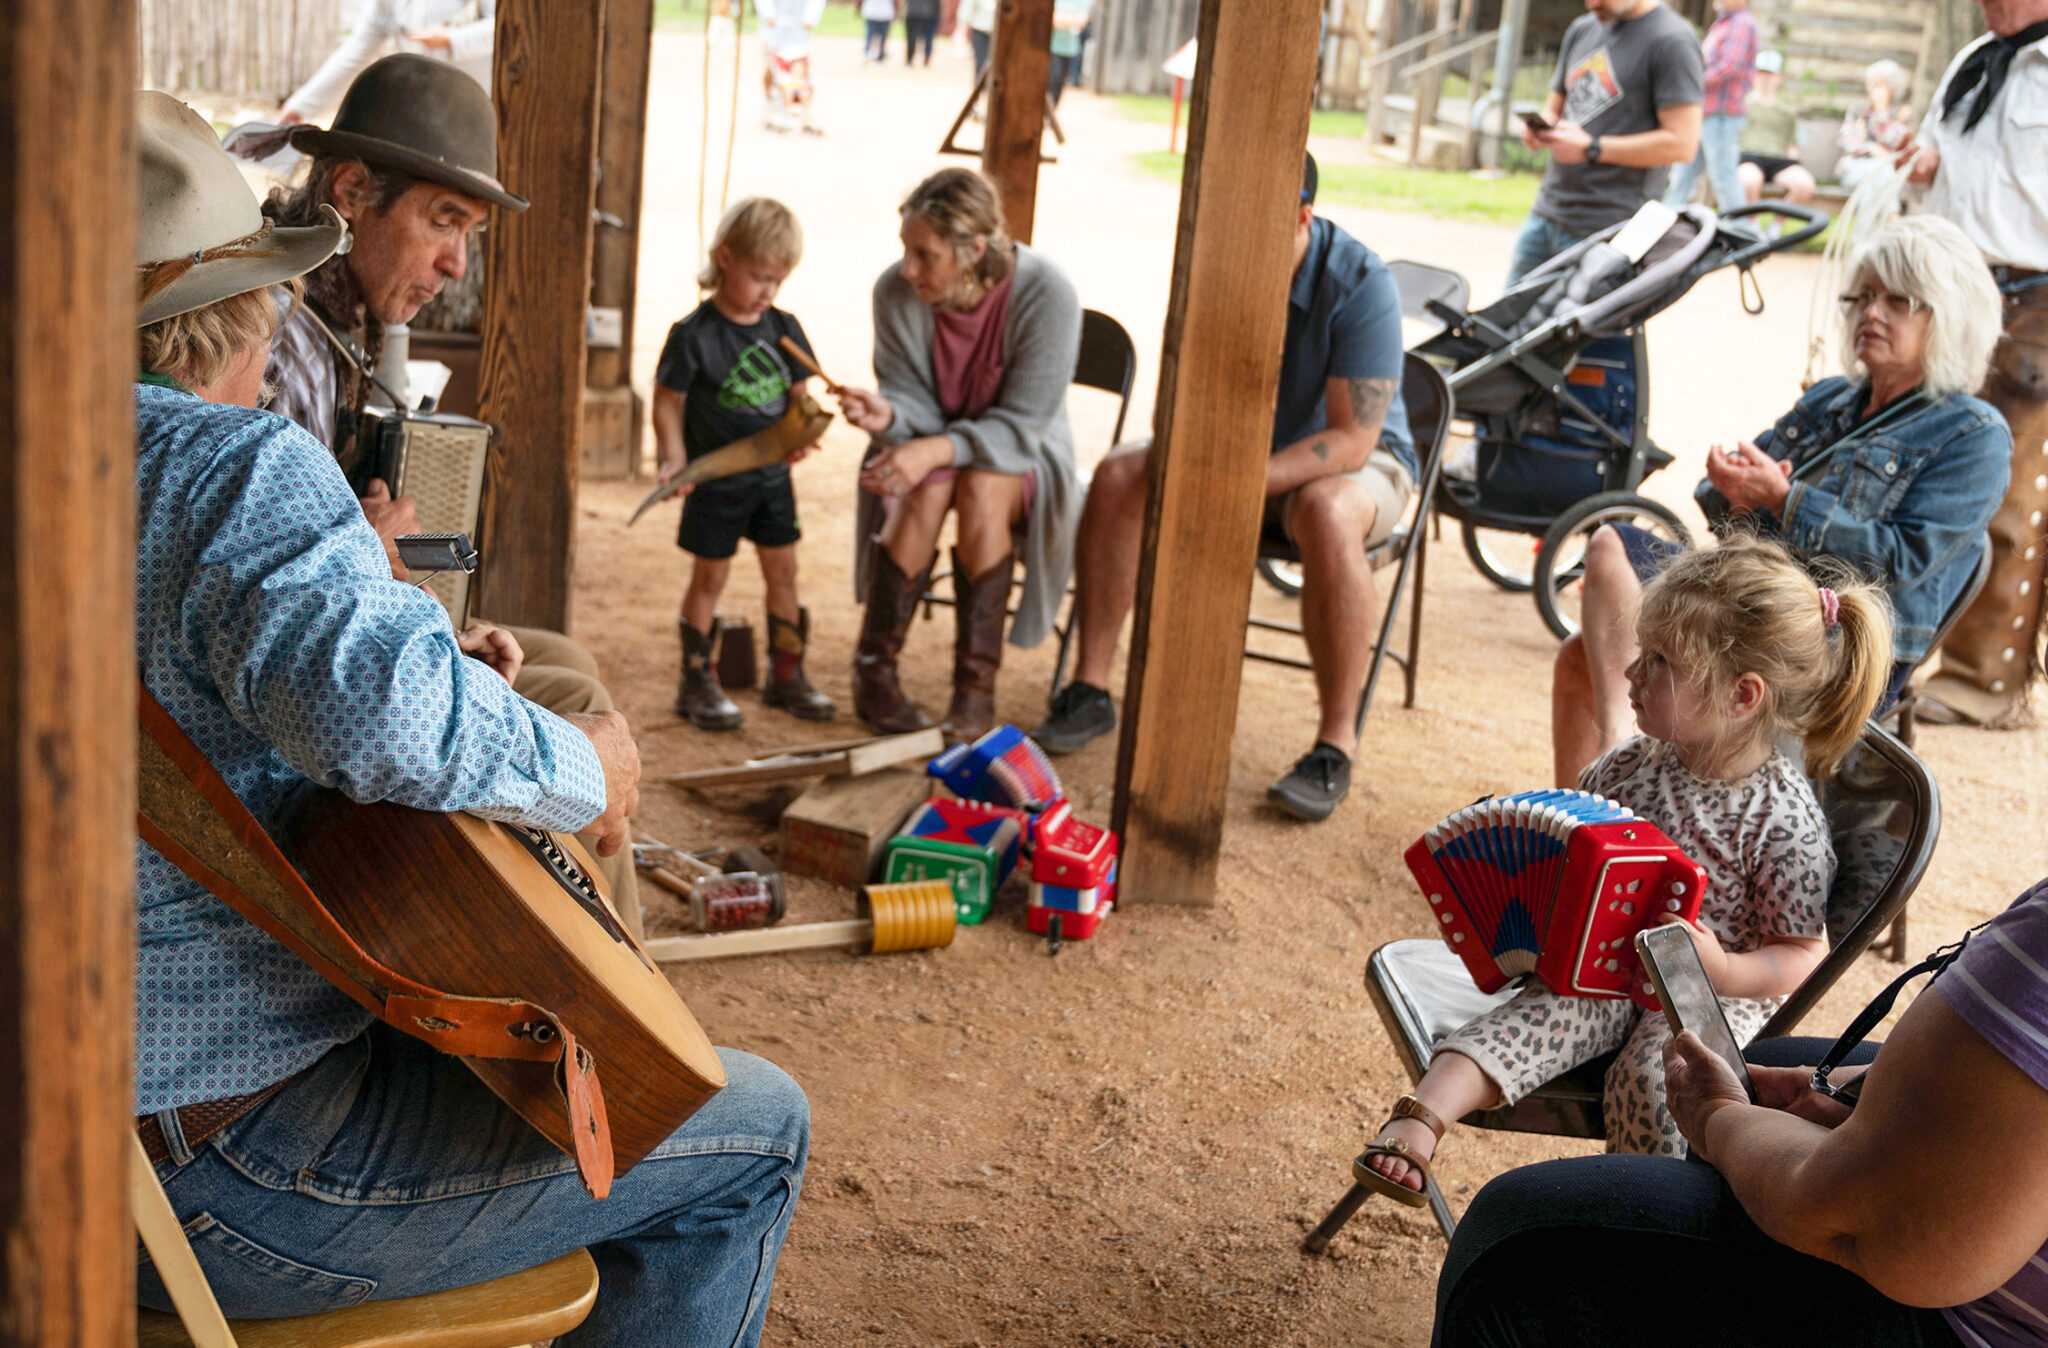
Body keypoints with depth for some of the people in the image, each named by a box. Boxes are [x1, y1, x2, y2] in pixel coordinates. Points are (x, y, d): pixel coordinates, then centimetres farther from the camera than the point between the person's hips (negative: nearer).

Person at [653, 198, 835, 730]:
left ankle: (786, 674, 24)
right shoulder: (694, 335, -13)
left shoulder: (783, 328, 2)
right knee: (710, 575, 5)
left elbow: (797, 392, 8)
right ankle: (697, 682, 16)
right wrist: (676, 461, -21)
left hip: (771, 475, 5)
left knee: (783, 569, 11)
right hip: (716, 480, -5)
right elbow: (667, 402, -9)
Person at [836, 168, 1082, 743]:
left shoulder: (1046, 295, -25)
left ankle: (976, 687, -26)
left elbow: (1022, 422, -23)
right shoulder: (897, 291, -15)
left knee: (981, 487, -35)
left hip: (1019, 455, -2)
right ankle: (874, 671, -19)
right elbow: (916, 405, -9)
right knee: (928, 489, -32)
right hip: (932, 446, 2)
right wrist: (888, 415, -34)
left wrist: (940, 449, -39)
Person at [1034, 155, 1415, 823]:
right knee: (1117, 476, -17)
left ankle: (1337, 743, -31)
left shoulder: (1360, 284, -26)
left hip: (1352, 458, -5)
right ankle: (1090, 690, -8)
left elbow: (1351, 439, -29)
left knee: (1327, 513, -40)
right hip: (1241, 444, 5)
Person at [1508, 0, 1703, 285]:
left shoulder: (1671, 42, -9)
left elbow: (1682, 144, -16)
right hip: (1546, 210, 8)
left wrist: (1591, 148, -17)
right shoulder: (1582, 29, 16)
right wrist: (1538, 128, 0)